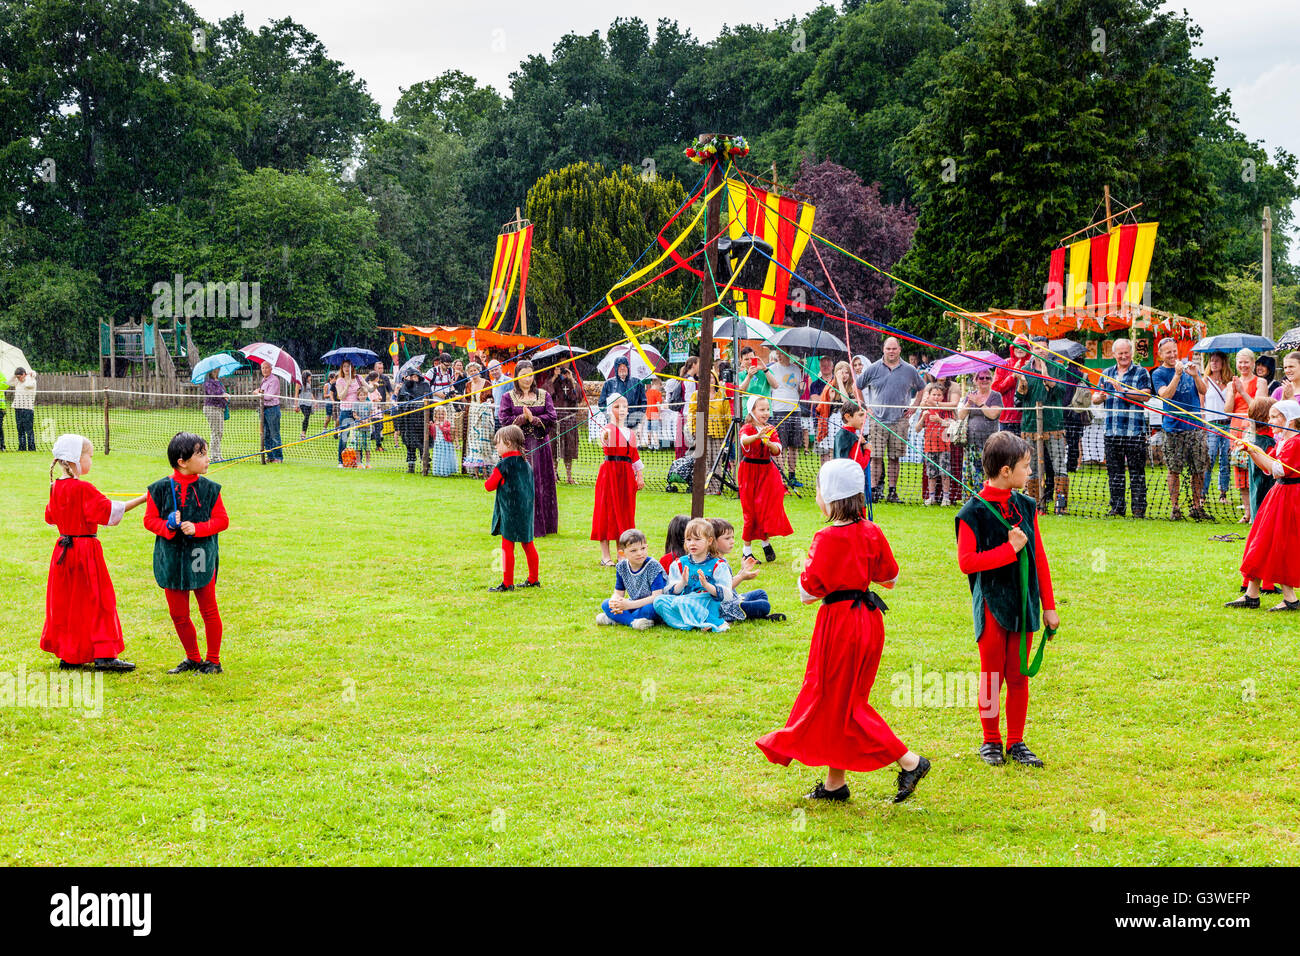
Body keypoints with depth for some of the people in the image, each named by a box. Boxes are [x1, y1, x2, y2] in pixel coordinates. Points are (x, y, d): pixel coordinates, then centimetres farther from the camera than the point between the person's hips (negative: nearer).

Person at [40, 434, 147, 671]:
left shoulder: (56, 487, 6)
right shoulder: (83, 489, -17)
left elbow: (51, 517, 17)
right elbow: (109, 510, -19)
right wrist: (141, 500, -17)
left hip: (64, 549, 8)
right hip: (86, 550, -8)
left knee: (66, 602, 12)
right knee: (96, 601, -3)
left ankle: (68, 655, 16)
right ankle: (104, 655, -5)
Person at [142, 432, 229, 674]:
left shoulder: (209, 489, -1)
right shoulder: (160, 489, -2)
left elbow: (222, 520, -1)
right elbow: (150, 519, 2)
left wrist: (197, 528, -15)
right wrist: (167, 526, -18)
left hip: (201, 558, -1)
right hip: (171, 560, 1)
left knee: (209, 611, 4)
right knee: (178, 614, 8)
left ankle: (213, 660, 17)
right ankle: (193, 659, 24)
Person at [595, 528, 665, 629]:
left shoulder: (653, 566, -18)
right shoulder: (622, 567, -2)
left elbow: (657, 596, -25)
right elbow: (618, 593, 4)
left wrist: (629, 605, -30)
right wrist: (615, 602, -23)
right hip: (634, 605, 6)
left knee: (649, 608, -38)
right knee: (605, 604, -9)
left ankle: (613, 619, -23)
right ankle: (633, 622, -28)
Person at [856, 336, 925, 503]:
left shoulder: (910, 370, 6)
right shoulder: (873, 369, 3)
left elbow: (922, 389, 20)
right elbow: (856, 386, 14)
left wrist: (913, 407, 9)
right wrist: (864, 406, 6)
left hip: (899, 421, 1)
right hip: (878, 419, -1)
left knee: (895, 458, 3)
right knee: (876, 457, -6)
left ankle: (893, 492, 8)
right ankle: (874, 491, -2)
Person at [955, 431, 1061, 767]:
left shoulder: (1027, 506, 6)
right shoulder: (974, 512, -12)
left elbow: (1039, 557, 10)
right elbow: (966, 561, -16)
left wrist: (1048, 605, 10)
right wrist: (1010, 549, -17)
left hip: (1024, 604, 5)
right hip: (992, 604, -5)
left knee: (1019, 676, 9)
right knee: (992, 676, 5)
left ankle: (1016, 742, 18)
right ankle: (991, 741, 18)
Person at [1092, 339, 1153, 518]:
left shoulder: (1141, 372, 3)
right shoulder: (1107, 374, 17)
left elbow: (1145, 395, -11)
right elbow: (1094, 398, 14)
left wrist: (1123, 390, -19)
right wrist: (1099, 397, -10)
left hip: (1135, 431, -4)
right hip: (1112, 431, 4)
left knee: (1137, 472, -3)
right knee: (1114, 471, 7)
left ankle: (1139, 508, 1)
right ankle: (1116, 508, 14)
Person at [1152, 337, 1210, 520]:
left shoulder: (1189, 366, 11)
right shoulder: (1158, 373, 2)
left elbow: (1203, 391, 7)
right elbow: (1165, 395, -13)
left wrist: (1195, 375, -10)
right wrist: (1177, 375, -20)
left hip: (1195, 424, 3)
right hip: (1174, 427, -3)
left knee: (1198, 469, 3)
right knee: (1174, 470, -2)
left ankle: (1196, 507, 11)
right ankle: (1174, 508, 4)